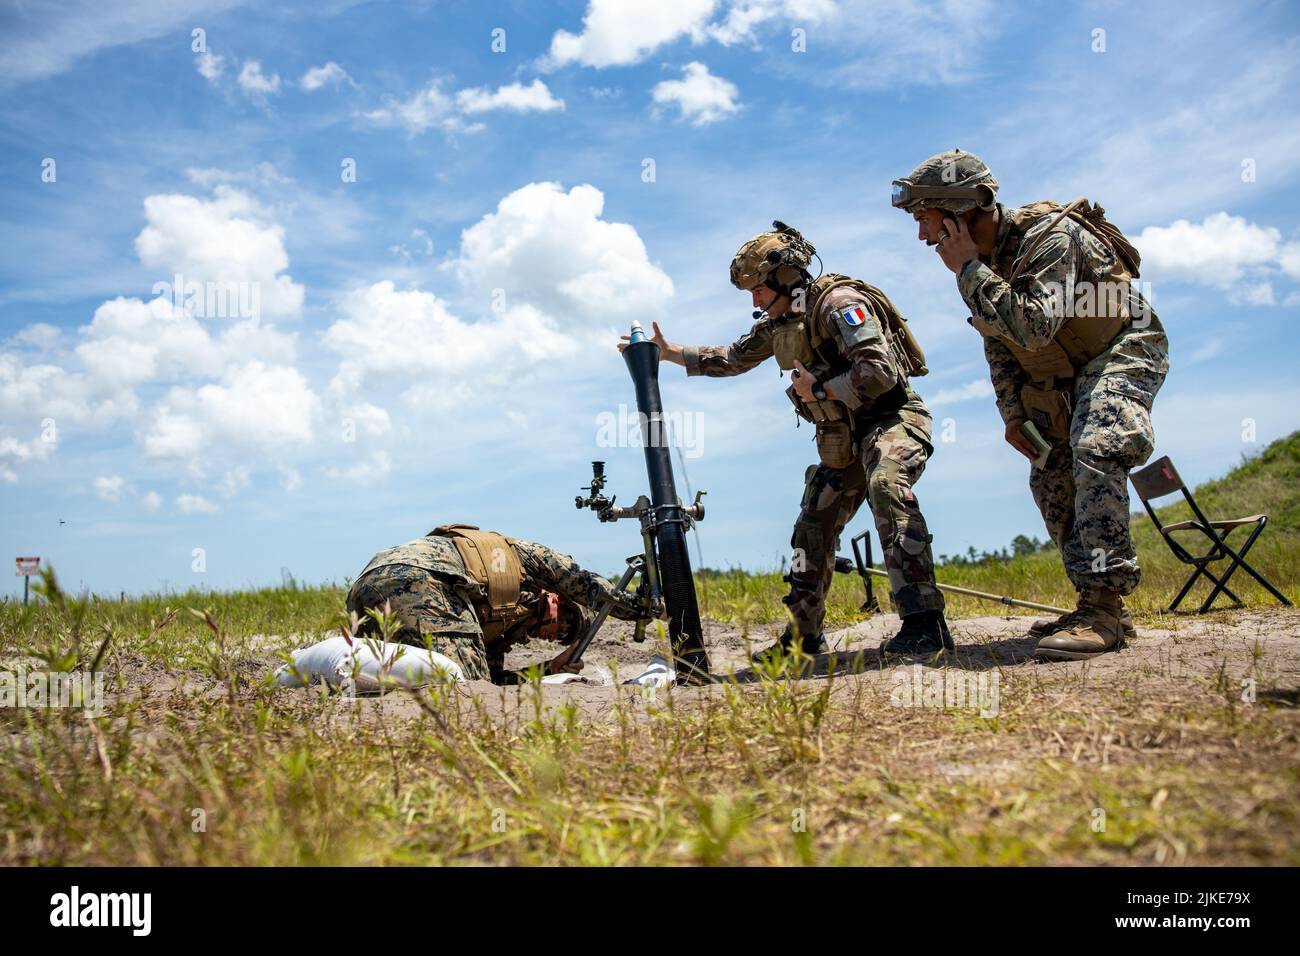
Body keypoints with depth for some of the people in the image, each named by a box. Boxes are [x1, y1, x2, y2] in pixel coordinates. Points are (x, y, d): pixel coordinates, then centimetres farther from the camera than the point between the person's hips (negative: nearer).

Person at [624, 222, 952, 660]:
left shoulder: (838, 303, -20)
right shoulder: (778, 321, 8)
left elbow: (880, 373, -29)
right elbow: (733, 358, 20)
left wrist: (819, 390, -19)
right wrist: (668, 351, 14)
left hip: (892, 419, -9)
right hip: (844, 439, 9)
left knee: (887, 486, -36)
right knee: (813, 527, 9)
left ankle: (924, 623, -39)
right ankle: (804, 633, 21)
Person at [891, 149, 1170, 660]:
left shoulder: (1049, 236, -28)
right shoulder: (981, 255, -3)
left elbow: (1031, 328, -40)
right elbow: (999, 343, 9)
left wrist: (968, 270, -34)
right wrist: (1012, 412, 0)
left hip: (1122, 351, -9)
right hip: (1061, 375, 9)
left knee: (1095, 452, -29)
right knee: (1051, 480, 4)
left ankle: (1103, 605, -29)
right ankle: (1100, 608, 11)